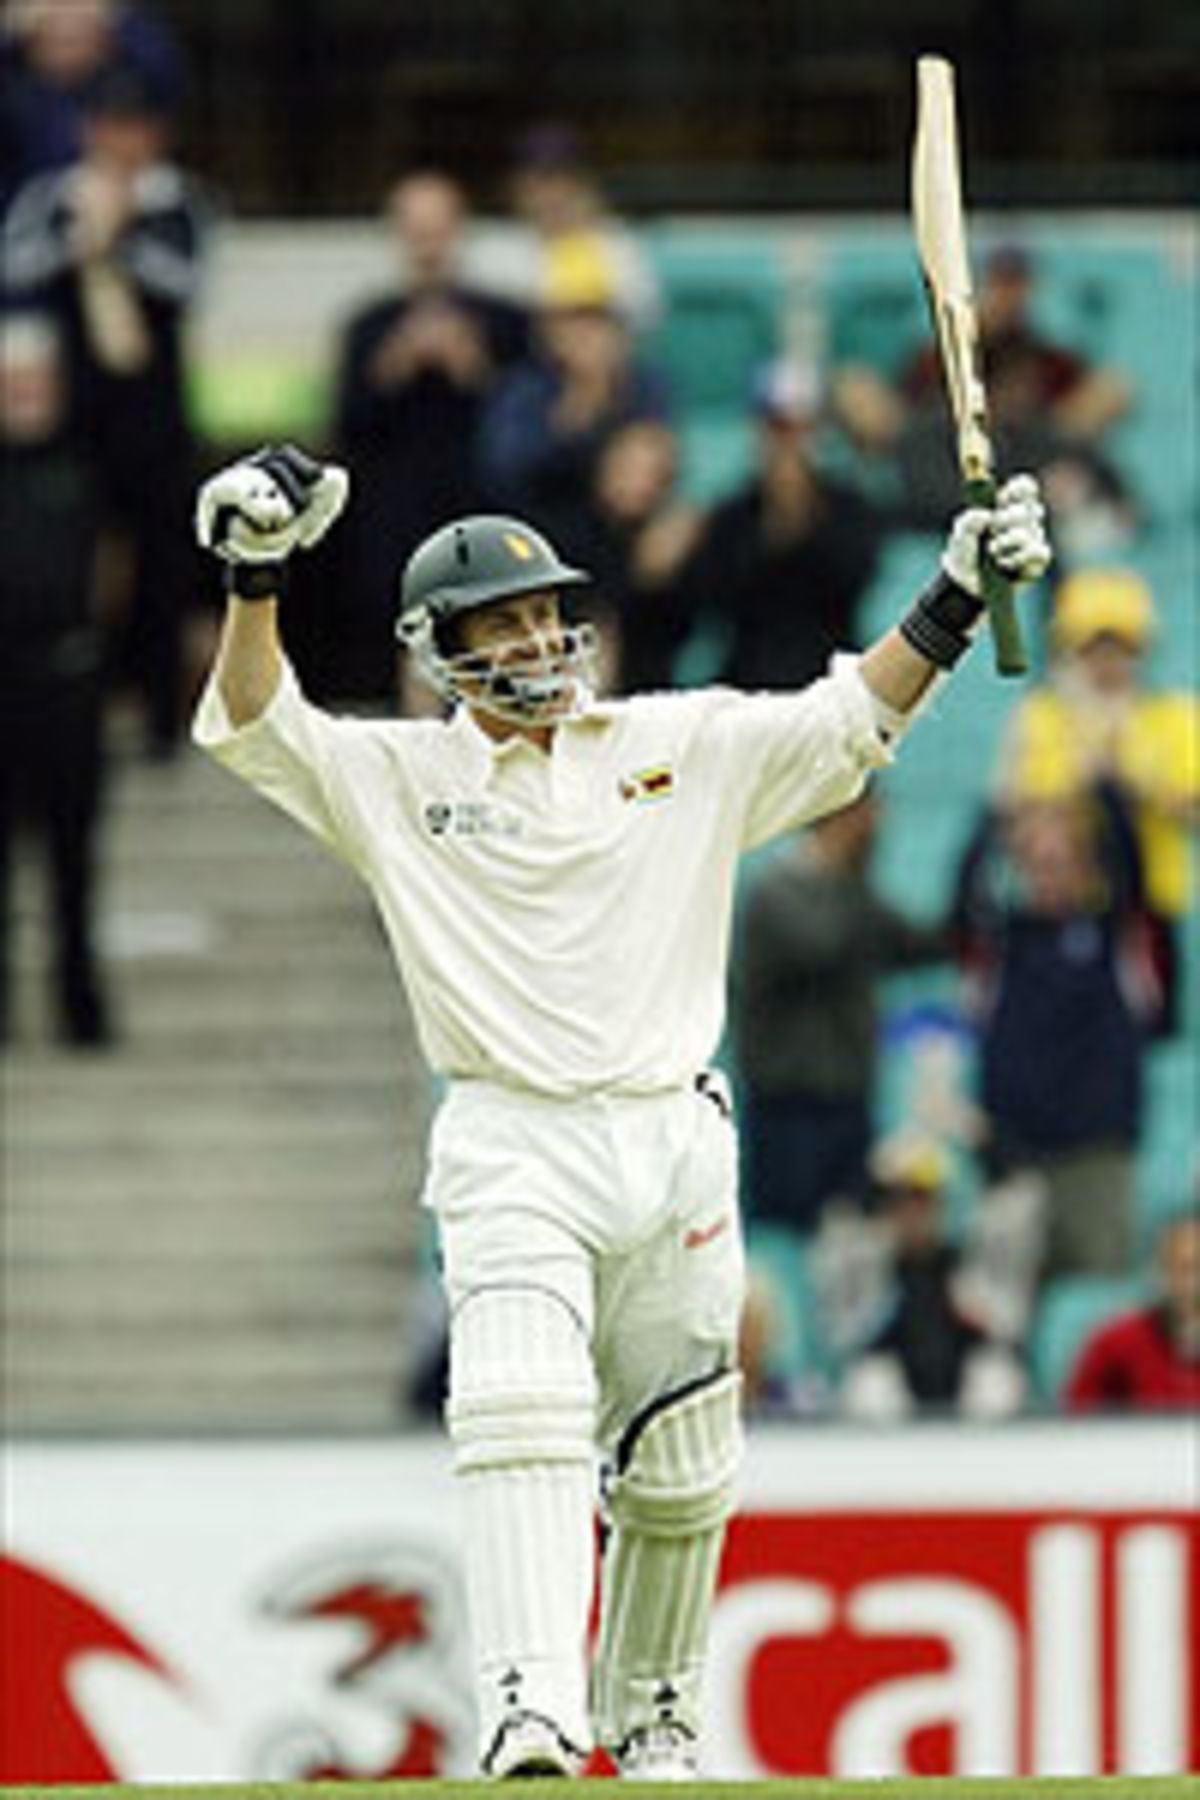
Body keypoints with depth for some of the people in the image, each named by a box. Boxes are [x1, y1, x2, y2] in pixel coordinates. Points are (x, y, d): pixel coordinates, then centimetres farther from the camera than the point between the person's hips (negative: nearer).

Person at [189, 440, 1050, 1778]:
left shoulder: (683, 748, 10)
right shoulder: (392, 778, 5)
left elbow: (852, 724, 5)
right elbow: (251, 725, -7)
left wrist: (960, 591, -8)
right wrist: (259, 573, -22)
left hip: (676, 1145, 3)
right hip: (513, 1152, -3)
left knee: (680, 1467, 10)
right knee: (524, 1416, -23)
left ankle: (650, 1708, 30)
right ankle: (530, 1715, -34)